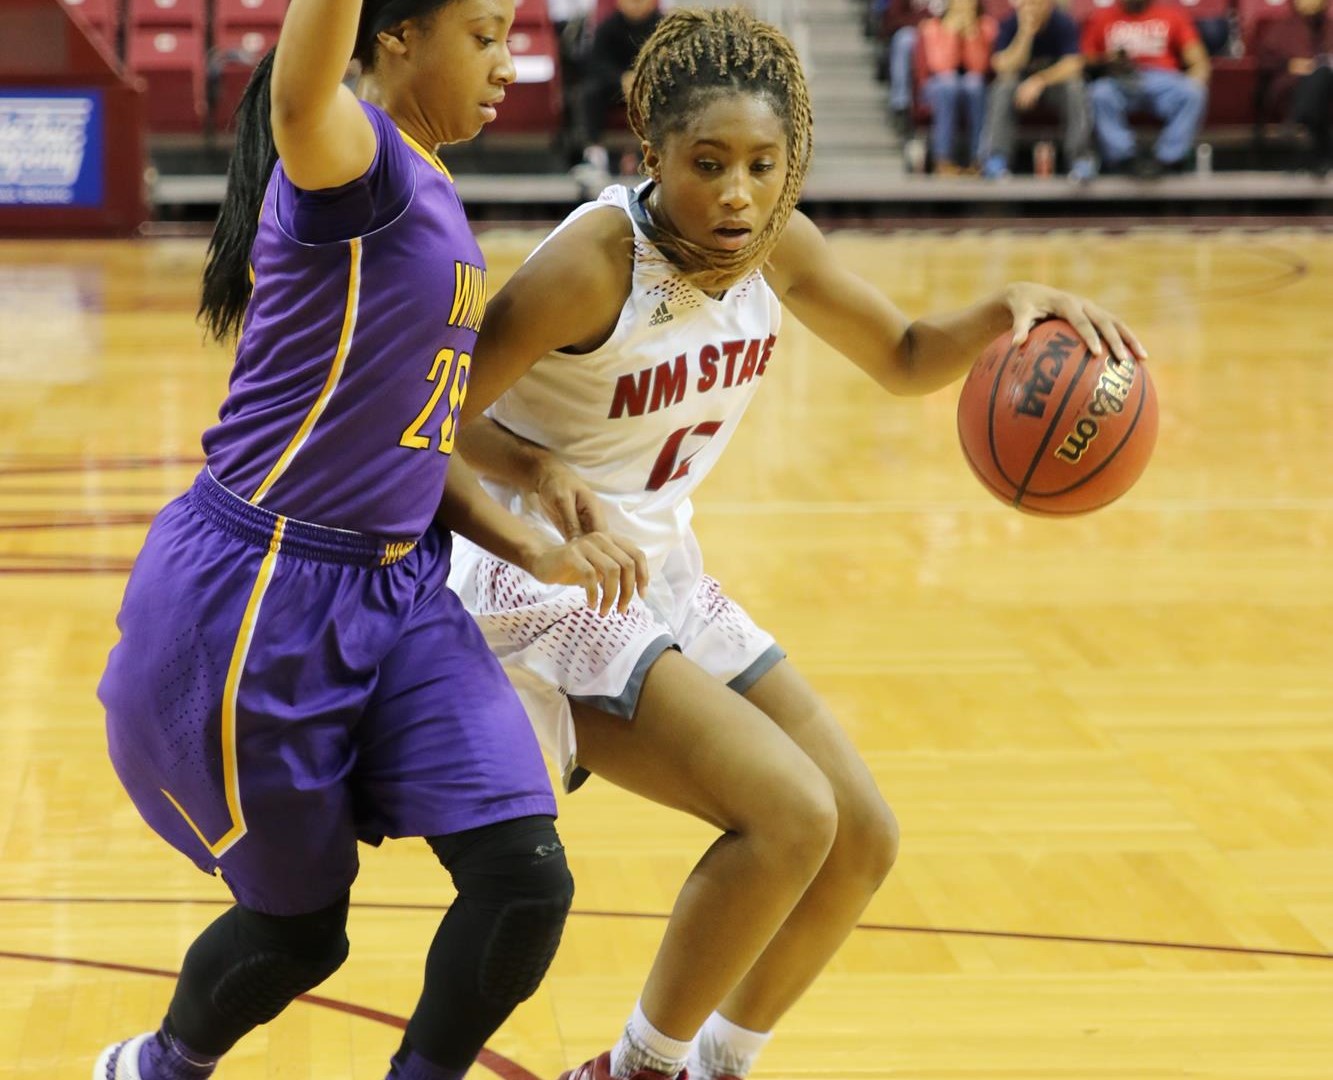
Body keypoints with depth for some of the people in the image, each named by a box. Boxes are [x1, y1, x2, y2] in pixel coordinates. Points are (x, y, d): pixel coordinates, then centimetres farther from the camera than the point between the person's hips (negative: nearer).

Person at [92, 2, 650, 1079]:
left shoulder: (430, 198, 12)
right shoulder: (355, 163, -15)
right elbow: (298, 99, -43)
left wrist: (534, 549, 1)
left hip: (397, 594, 8)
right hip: (255, 600, -8)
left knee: (527, 879, -7)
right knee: (301, 925, 10)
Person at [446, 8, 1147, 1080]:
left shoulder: (773, 243, -5)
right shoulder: (594, 261, -25)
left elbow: (905, 358, 9)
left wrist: (1007, 313, -11)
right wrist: (539, 473, -39)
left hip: (666, 579, 8)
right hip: (545, 591, -8)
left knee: (864, 839, 6)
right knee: (790, 813, -22)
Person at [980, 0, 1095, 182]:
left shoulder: (1064, 22, -16)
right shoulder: (1009, 23, -15)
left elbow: (1072, 65, -25)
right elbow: (1004, 68, -24)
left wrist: (1039, 81, -39)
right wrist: (1026, 33, -35)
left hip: (1056, 81, 0)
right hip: (1020, 83, 0)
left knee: (1074, 88, -33)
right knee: (1002, 87, -32)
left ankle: (1081, 159, -33)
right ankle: (995, 159, -36)